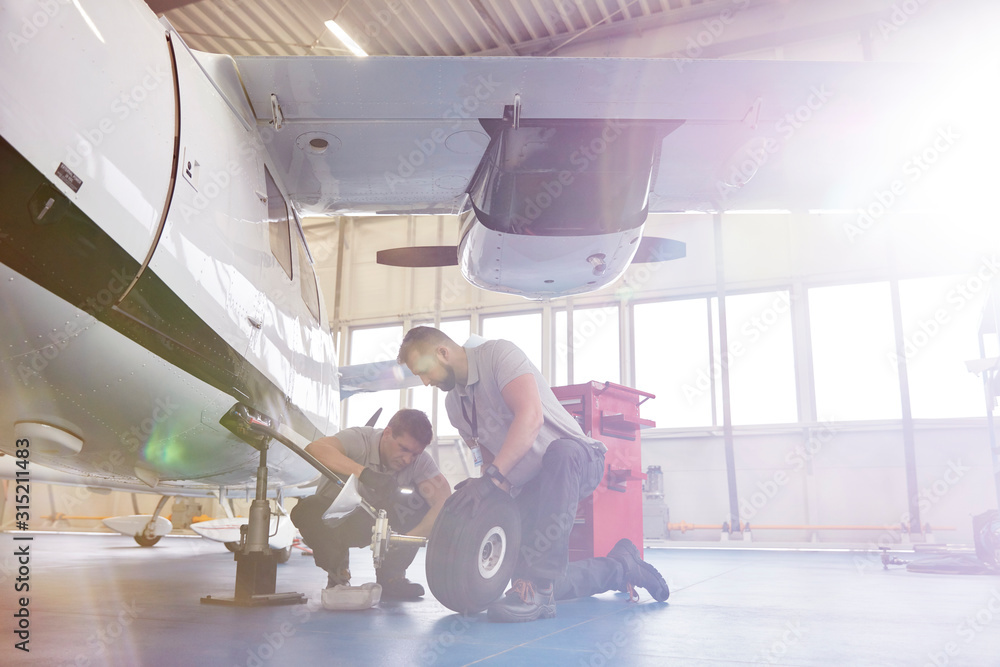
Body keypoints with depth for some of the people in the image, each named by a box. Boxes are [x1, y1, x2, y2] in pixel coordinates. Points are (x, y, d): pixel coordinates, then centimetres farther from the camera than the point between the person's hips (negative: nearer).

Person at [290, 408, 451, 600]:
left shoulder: (419, 459, -19)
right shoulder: (360, 439, -28)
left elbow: (444, 499, -29)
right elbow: (315, 449, -48)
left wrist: (412, 538, -43)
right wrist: (365, 473, -57)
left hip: (373, 522, 3)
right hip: (334, 518, -2)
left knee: (426, 503, -21)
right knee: (306, 510, -35)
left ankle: (390, 577, -8)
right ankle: (338, 571, -8)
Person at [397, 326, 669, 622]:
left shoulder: (498, 354, -16)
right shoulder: (454, 404, 8)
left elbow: (530, 417, -30)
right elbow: (489, 455, 14)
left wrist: (491, 477, -35)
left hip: (575, 460, -7)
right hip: (529, 484, 7)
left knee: (559, 453, -44)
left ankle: (536, 588, -41)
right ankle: (621, 565, 23)